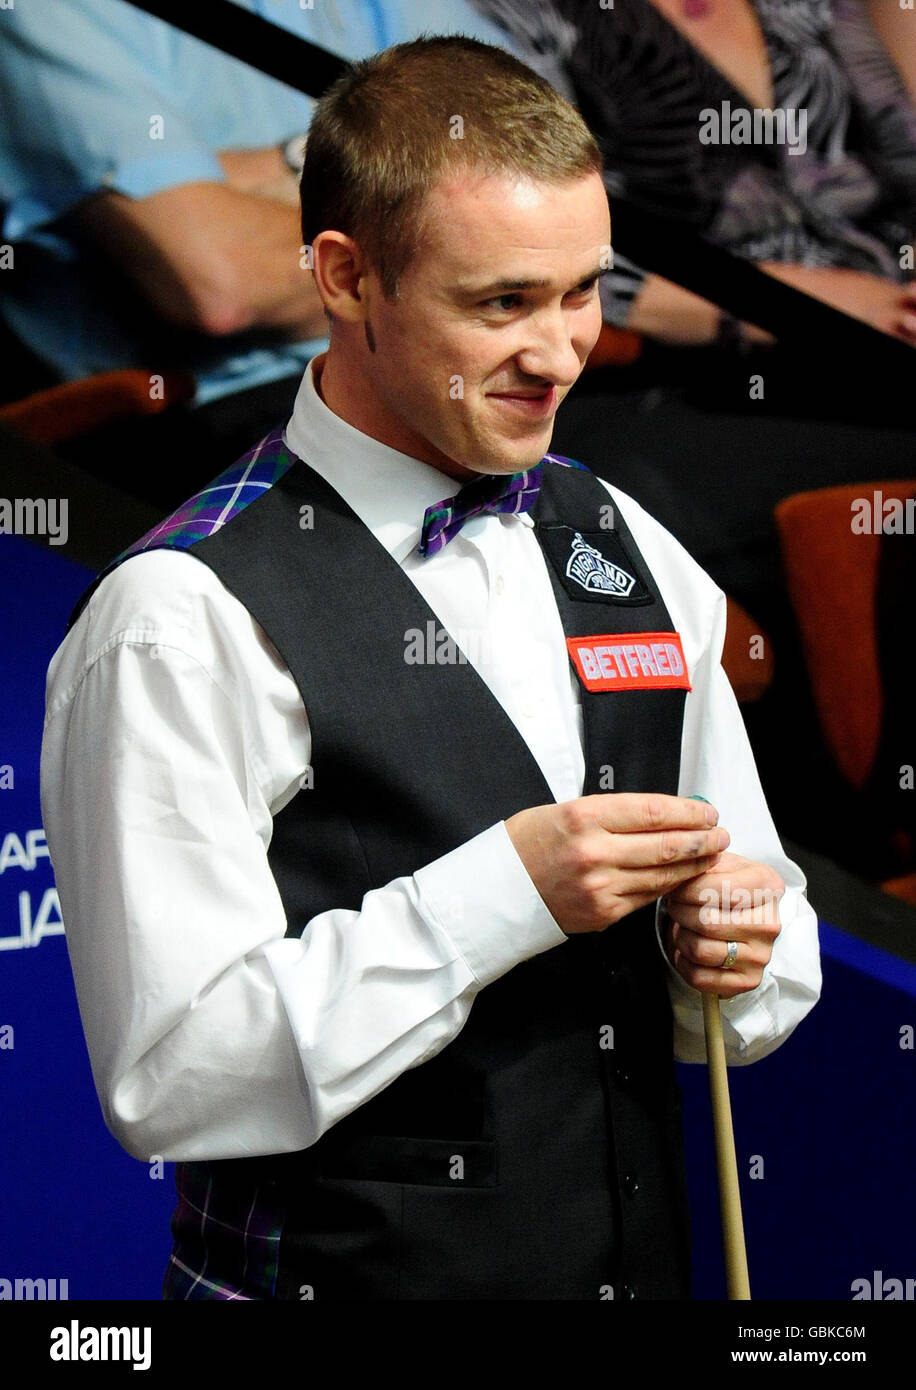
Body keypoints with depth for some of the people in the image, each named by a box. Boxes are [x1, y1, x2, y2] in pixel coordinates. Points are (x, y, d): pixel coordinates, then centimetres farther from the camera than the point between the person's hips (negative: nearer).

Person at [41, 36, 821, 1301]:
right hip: (342, 1267, -6)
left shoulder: (627, 554, 3)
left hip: (646, 1260, 6)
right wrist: (506, 892, -26)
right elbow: (167, 1079, -23)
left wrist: (735, 953, -12)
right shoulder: (188, 617, -17)